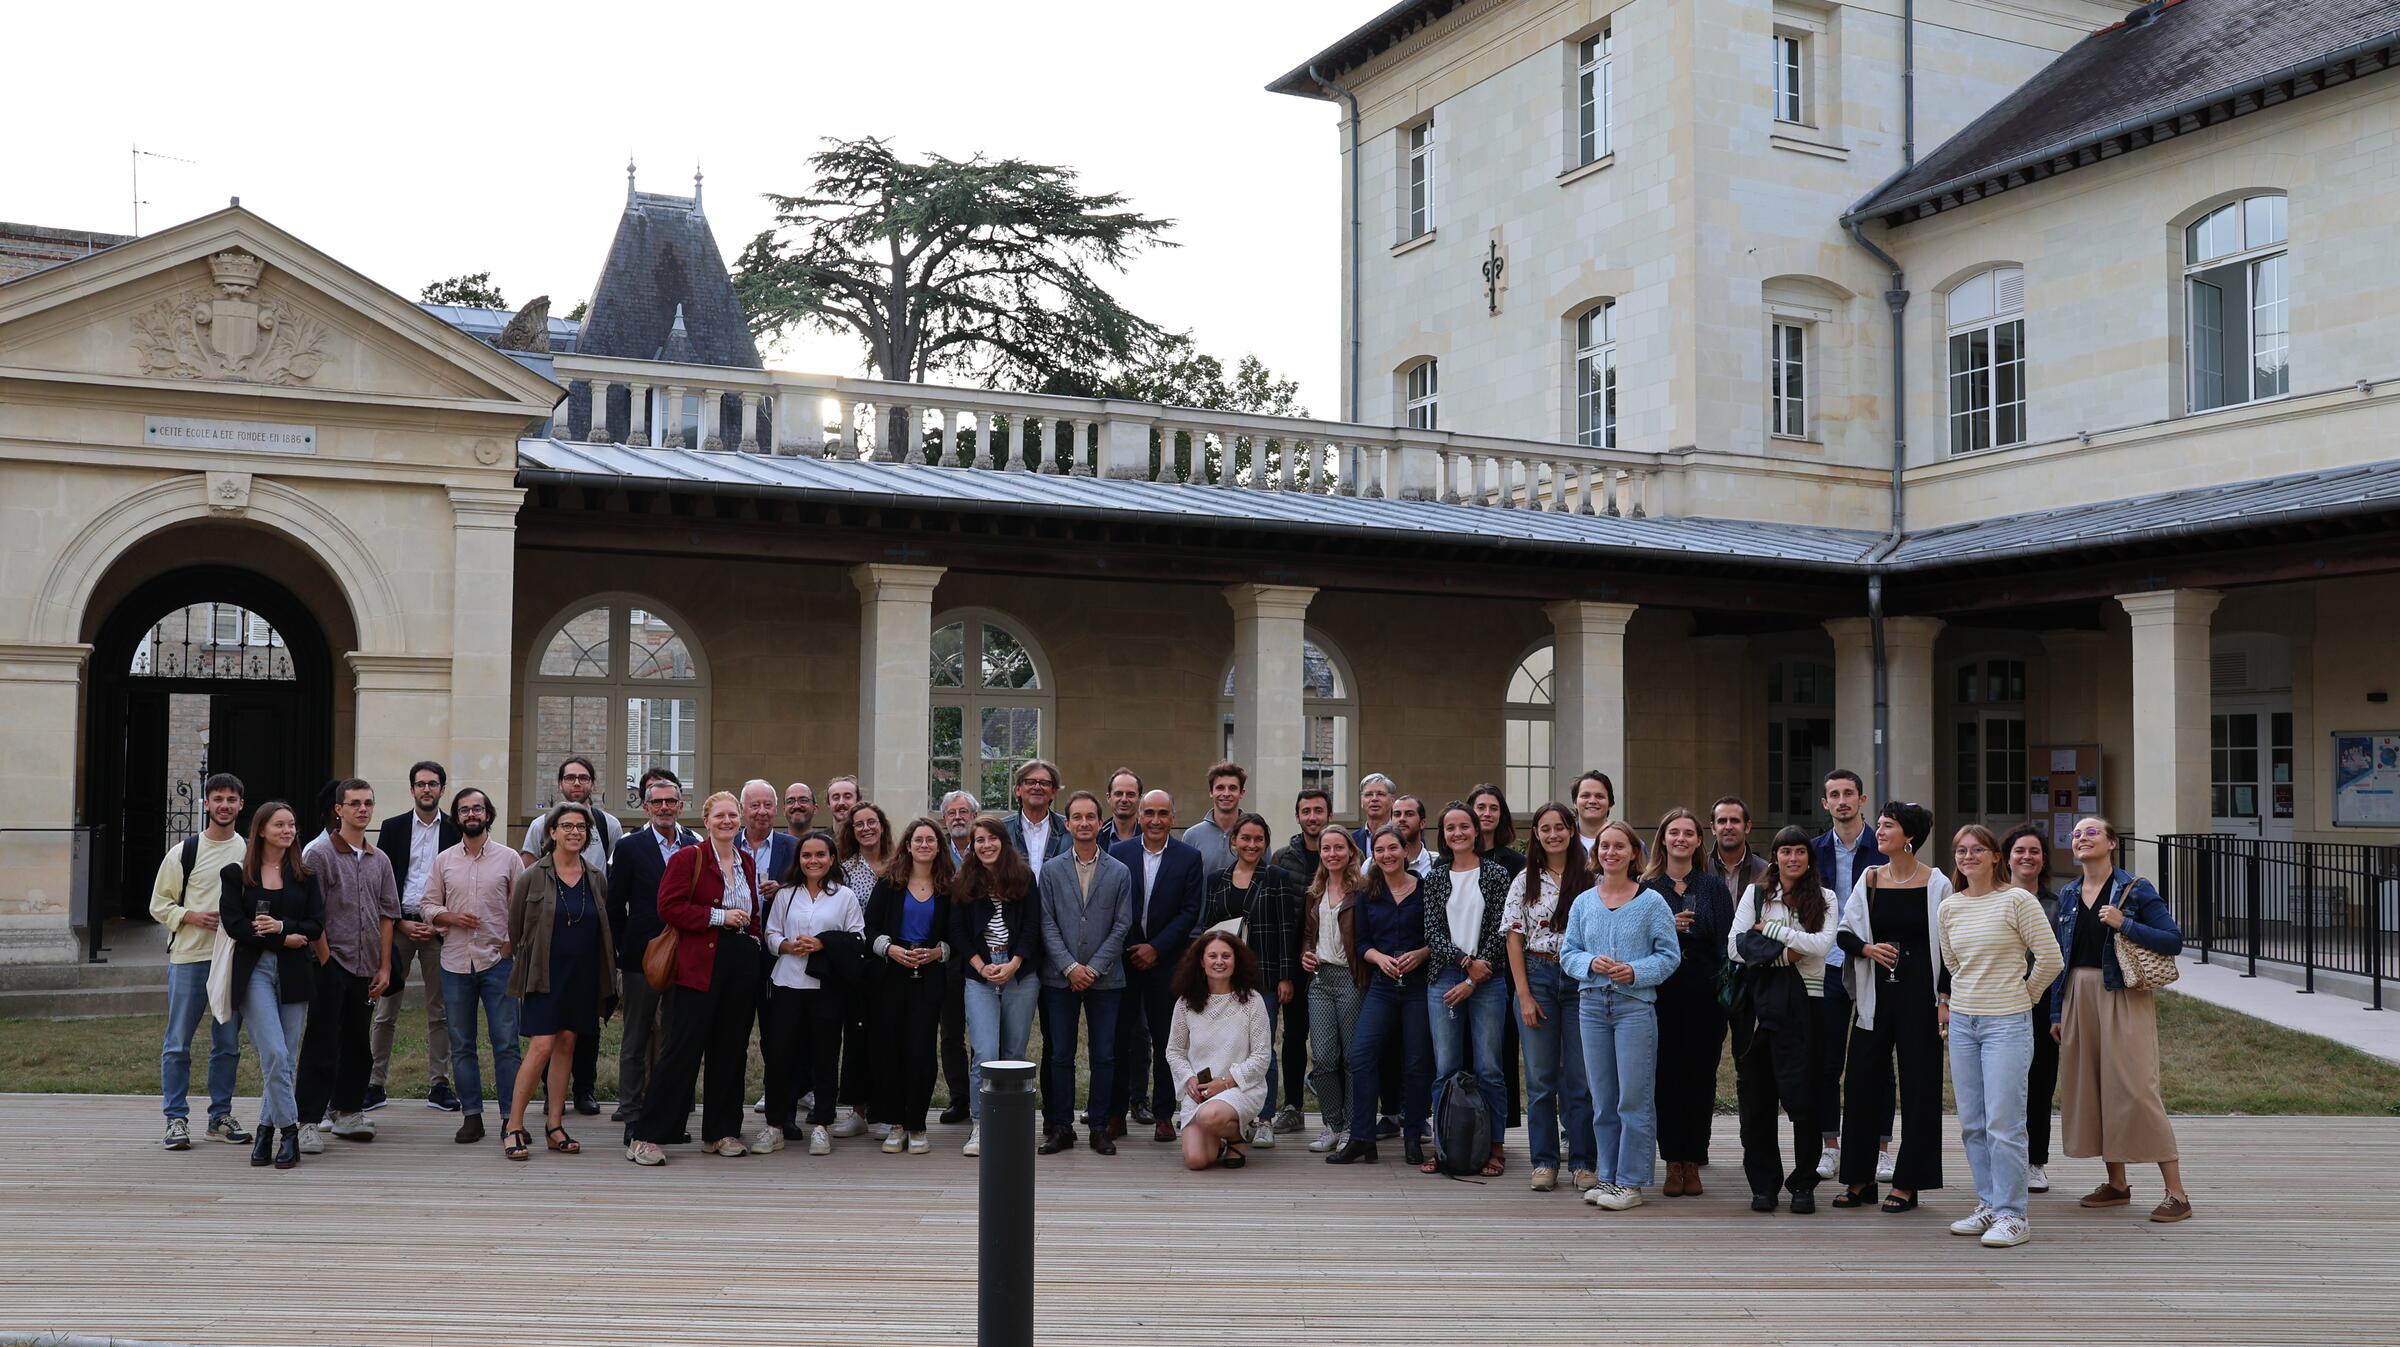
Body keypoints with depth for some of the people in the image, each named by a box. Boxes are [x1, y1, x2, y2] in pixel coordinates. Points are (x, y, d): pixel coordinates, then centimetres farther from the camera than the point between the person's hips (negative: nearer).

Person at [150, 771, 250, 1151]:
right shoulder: (184, 852, 0)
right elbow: (159, 905, 3)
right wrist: (192, 916, -14)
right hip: (189, 958, -2)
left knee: (228, 1044, 9)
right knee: (178, 1042, 0)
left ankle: (221, 1116, 19)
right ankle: (176, 1119, 8)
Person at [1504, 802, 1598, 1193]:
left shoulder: (1590, 879, 3)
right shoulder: (1524, 881, 4)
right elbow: (1515, 940, 2)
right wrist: (1524, 995, -5)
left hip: (1581, 980, -1)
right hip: (1538, 976, 1)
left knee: (1581, 1075, 1)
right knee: (1540, 1075, 4)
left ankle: (1583, 1161, 9)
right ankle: (1544, 1161, 11)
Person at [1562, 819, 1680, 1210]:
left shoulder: (1652, 902, -1)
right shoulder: (1583, 902, 10)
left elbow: (1670, 955, -1)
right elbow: (1567, 952, 10)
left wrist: (1636, 971, -16)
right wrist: (1591, 963, -9)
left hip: (1635, 1005, -4)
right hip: (1592, 1005, 4)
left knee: (1634, 1098, -4)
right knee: (1602, 1099, 9)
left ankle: (1631, 1182, 2)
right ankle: (1608, 1176, 18)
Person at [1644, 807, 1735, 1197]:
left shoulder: (1713, 887, 7)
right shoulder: (1647, 887, 7)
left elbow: (1725, 943, 1)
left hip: (1703, 996, 0)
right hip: (1661, 996, 0)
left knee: (1700, 1078, 2)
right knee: (1667, 1077, 0)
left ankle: (1692, 1164, 9)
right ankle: (1673, 1164, 7)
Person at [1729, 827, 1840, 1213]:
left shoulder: (1824, 899, 9)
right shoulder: (1755, 894, 10)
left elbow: (1822, 944, -8)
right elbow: (1735, 947, 1)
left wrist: (1772, 929, -8)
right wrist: (1782, 954, -8)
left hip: (1802, 1005, -1)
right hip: (1759, 1001, 1)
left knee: (1801, 1096, -5)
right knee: (1756, 1097, 3)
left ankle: (1803, 1184, 6)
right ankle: (1763, 1184, 12)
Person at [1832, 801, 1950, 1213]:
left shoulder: (1936, 884, -3)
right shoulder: (1869, 878, 7)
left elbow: (1948, 946, -2)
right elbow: (1843, 934, 11)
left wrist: (1945, 999, -7)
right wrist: (1866, 948, -9)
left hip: (1919, 993, -4)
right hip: (1875, 993, 4)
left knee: (1918, 1086, 1)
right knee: (1862, 1082, 4)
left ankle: (1907, 1183, 10)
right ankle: (1860, 1179, 14)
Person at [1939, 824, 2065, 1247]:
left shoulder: (2017, 900, -9)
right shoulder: (1948, 908, 7)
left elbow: (2050, 960, -6)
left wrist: (2024, 996, 3)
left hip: (2007, 1023, -6)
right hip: (1962, 1021, 6)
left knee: (2003, 1123, -8)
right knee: (1972, 1123, 9)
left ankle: (2012, 1215, -1)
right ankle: (1988, 1205, 19)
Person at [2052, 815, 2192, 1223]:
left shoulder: (2135, 890, -5)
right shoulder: (2068, 895, 11)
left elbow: (2174, 940, -9)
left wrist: (2124, 924, -20)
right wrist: (2056, 1012, 13)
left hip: (2123, 997, -6)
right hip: (2078, 996, 6)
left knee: (2135, 1087, -12)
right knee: (2089, 1087, 8)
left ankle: (2176, 1192, -7)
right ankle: (2116, 1183, 20)